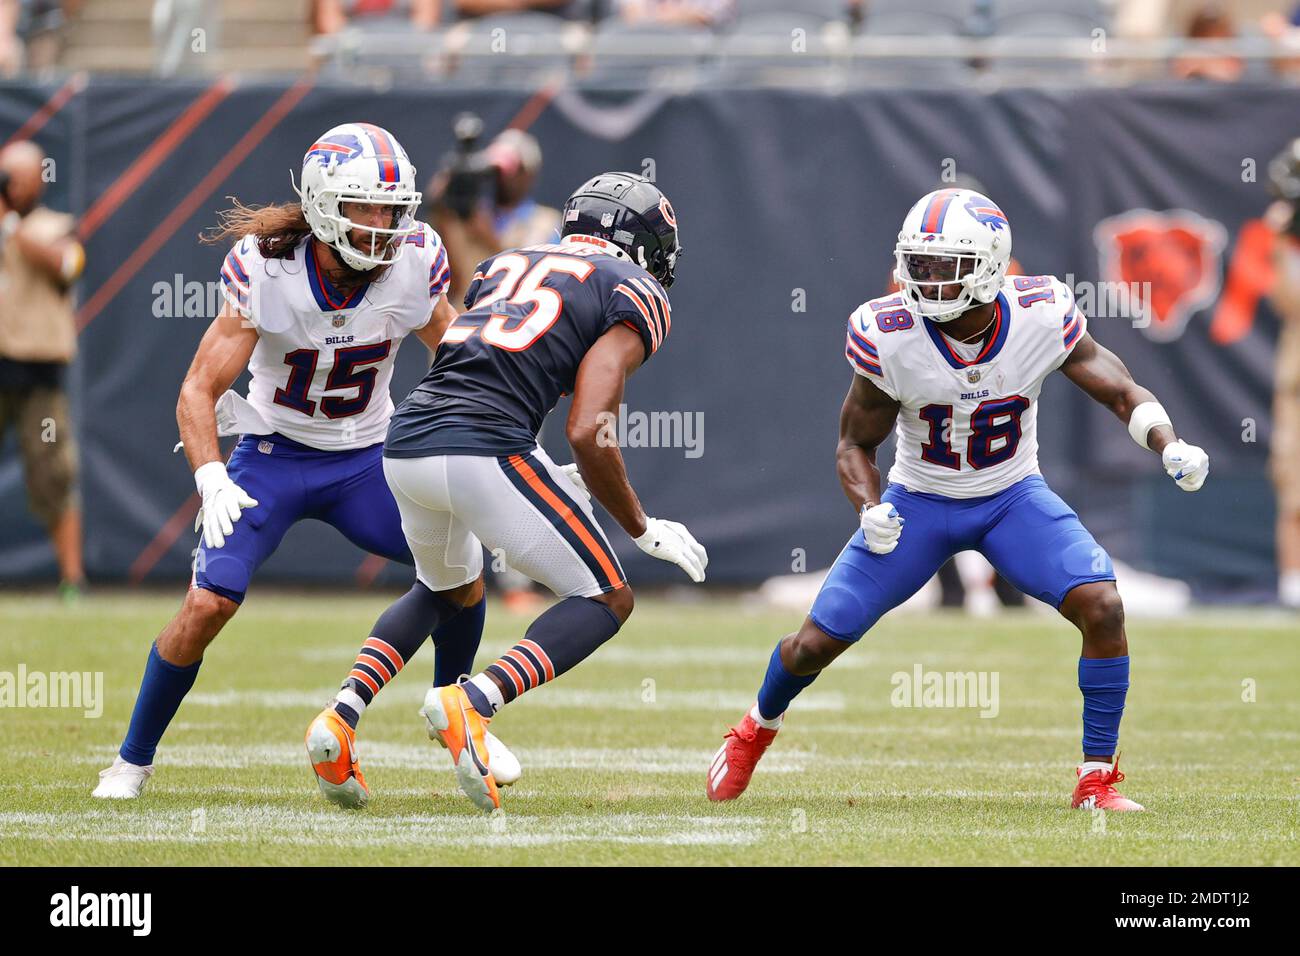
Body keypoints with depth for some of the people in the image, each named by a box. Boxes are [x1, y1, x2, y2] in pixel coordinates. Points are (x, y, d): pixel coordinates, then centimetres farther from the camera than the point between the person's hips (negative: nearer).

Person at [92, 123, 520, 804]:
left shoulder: (415, 264, -16)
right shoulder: (264, 269, -23)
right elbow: (199, 390, -21)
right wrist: (211, 480, -37)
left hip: (364, 459, 3)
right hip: (275, 458, -3)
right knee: (208, 603, -18)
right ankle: (133, 760, 3)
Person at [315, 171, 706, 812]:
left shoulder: (506, 265, 27)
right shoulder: (635, 296, 8)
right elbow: (587, 434, -5)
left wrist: (550, 487, 37)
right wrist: (643, 530, 8)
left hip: (404, 445, 7)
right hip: (484, 452, -7)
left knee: (448, 589, 34)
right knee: (606, 600, 9)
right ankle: (472, 701, -15)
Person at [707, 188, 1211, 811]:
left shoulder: (1042, 317, -23)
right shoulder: (889, 335, -24)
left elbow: (1120, 392, -11)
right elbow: (856, 443, -9)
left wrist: (1171, 446, -31)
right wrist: (870, 511, -28)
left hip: (1013, 499, 0)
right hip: (919, 502, 0)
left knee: (1102, 608, -21)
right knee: (817, 642, -2)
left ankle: (1097, 779, -4)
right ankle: (759, 726, 33)